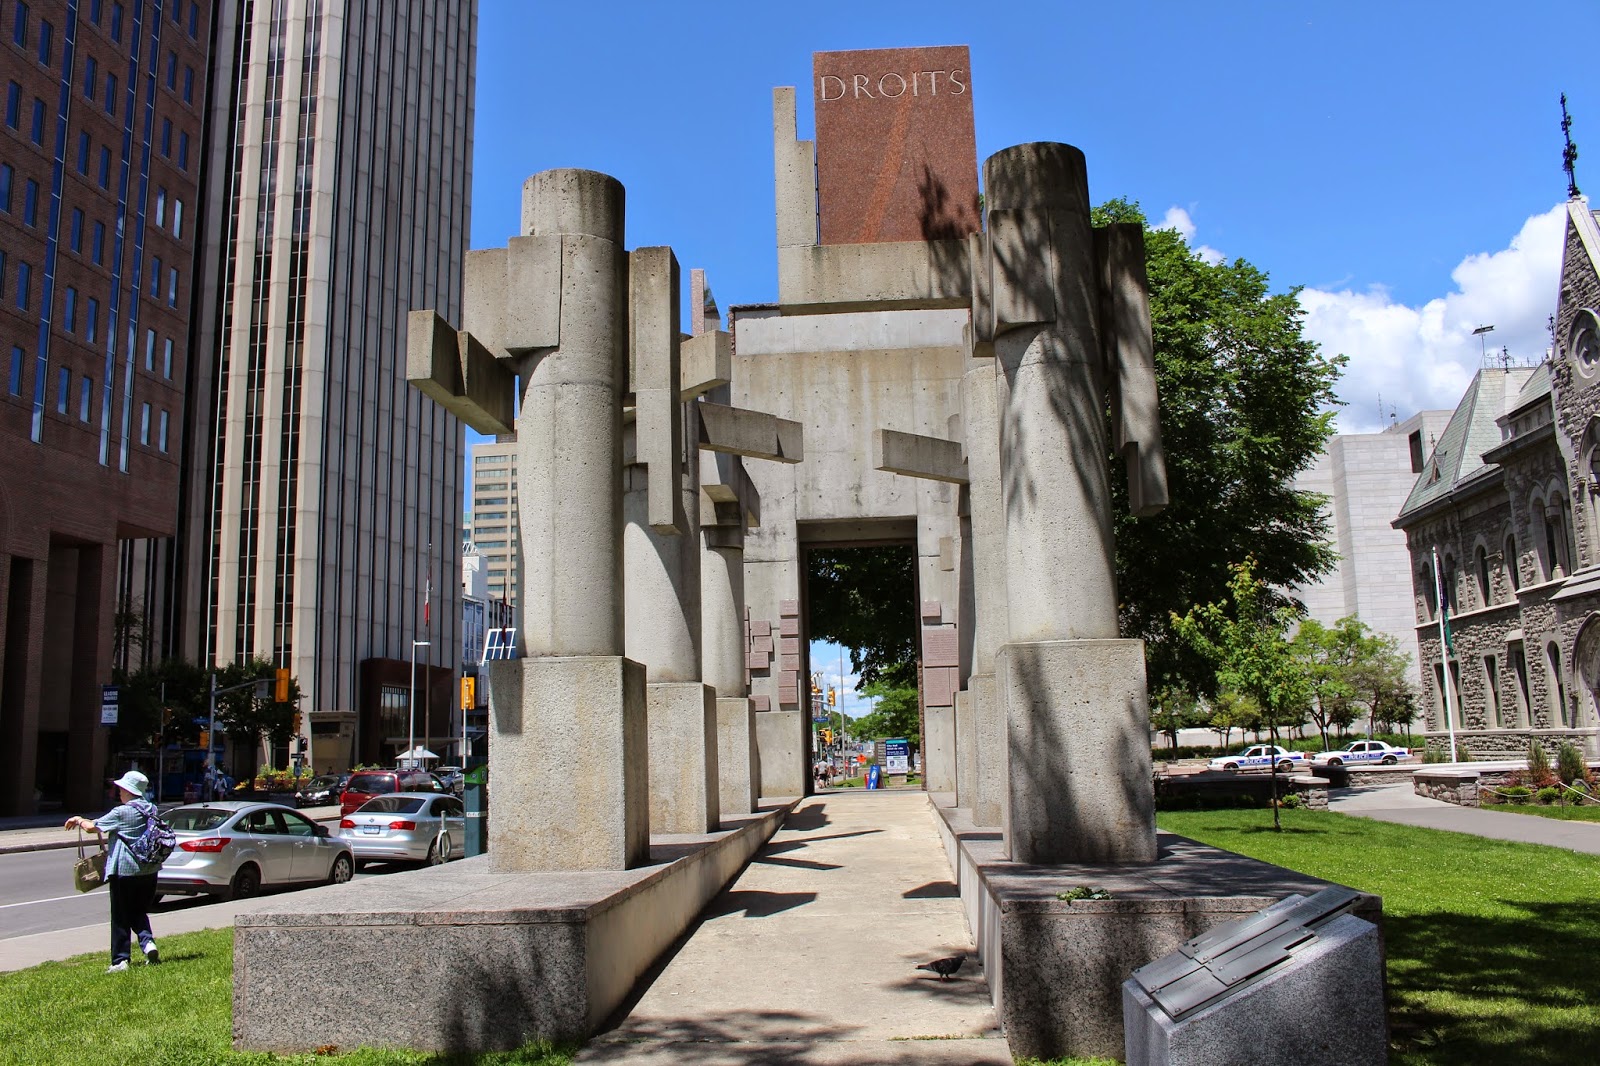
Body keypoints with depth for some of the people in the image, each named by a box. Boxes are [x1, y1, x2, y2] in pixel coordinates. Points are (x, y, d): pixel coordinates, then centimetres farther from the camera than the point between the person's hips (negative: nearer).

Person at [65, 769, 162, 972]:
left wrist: (79, 820, 18)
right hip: (149, 870, 6)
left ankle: (120, 961, 7)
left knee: (121, 917, 5)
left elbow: (92, 828, -4)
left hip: (125, 870, -6)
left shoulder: (121, 813, -14)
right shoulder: (151, 810, 7)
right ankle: (148, 942, -4)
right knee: (139, 912, 18)